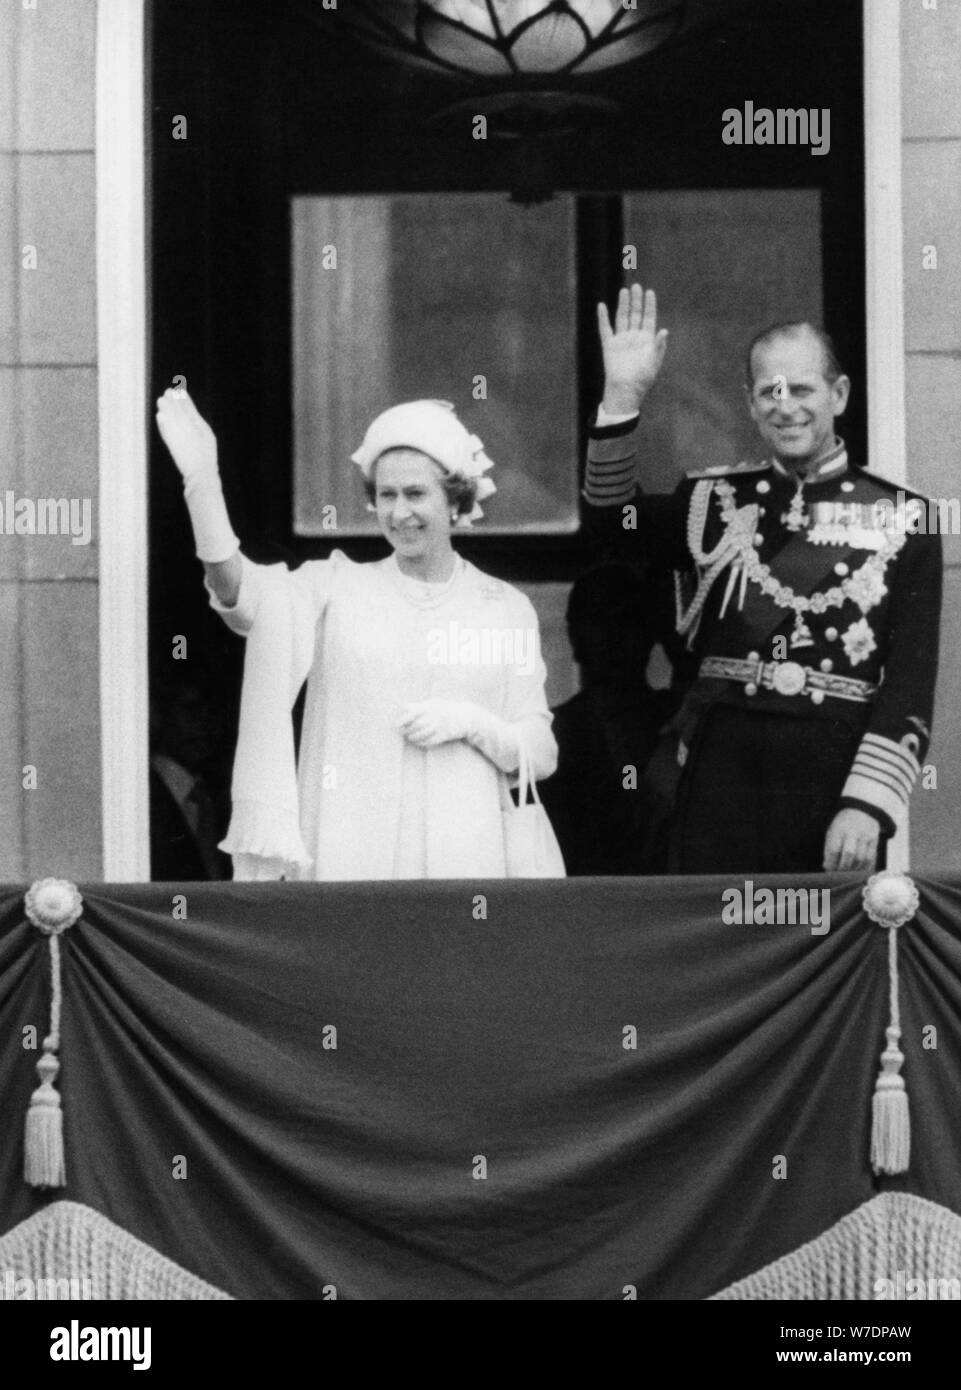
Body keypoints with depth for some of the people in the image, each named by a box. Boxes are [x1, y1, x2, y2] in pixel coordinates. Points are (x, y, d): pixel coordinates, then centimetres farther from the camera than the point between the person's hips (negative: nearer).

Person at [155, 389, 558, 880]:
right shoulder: (336, 588, 7)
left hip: (463, 861, 1)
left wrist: (470, 722, -8)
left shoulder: (506, 609, 10)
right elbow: (240, 593, -14)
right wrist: (202, 480, -28)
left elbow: (542, 757, 11)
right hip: (342, 861, -1)